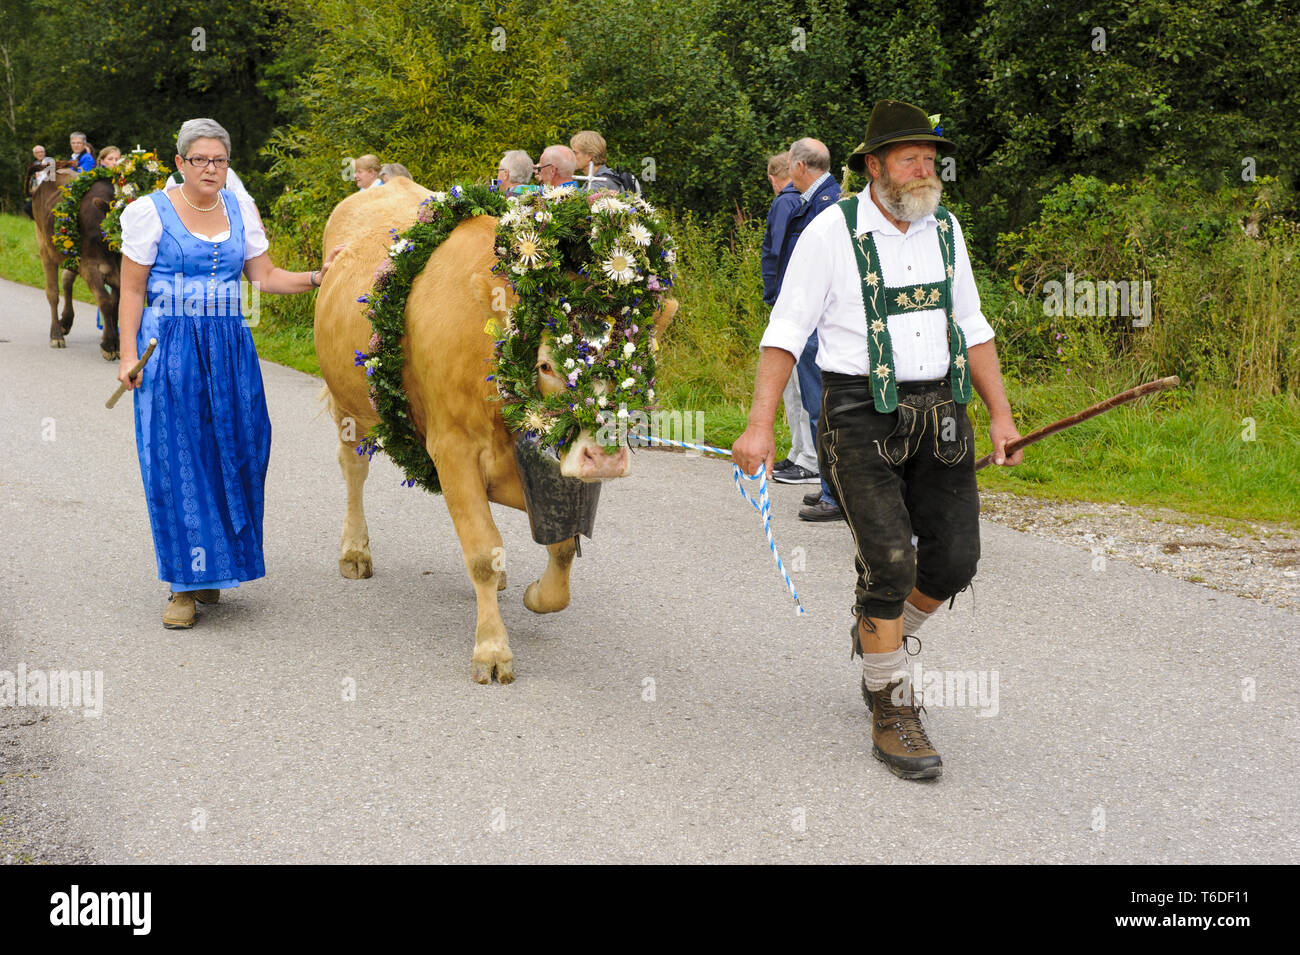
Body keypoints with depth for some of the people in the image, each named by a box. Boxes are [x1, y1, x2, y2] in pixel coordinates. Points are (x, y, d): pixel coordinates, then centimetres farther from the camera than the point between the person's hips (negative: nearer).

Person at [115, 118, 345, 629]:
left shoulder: (240, 208, 10)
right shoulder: (151, 211, -2)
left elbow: (264, 275, 10)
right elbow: (132, 290, -1)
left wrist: (316, 278, -3)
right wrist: (128, 353, -8)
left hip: (230, 346, 4)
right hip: (168, 348, -4)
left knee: (231, 455, 3)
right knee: (175, 461, -5)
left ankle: (212, 567, 18)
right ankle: (183, 584, 2)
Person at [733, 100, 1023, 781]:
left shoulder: (944, 227, 10)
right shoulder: (832, 232, -6)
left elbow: (971, 327, 17)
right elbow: (786, 332, -7)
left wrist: (1002, 416, 12)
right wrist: (759, 425, -16)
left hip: (938, 417, 5)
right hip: (862, 417, -5)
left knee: (954, 561, 2)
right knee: (889, 561, -12)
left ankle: (879, 639, 32)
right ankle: (891, 713, 3)